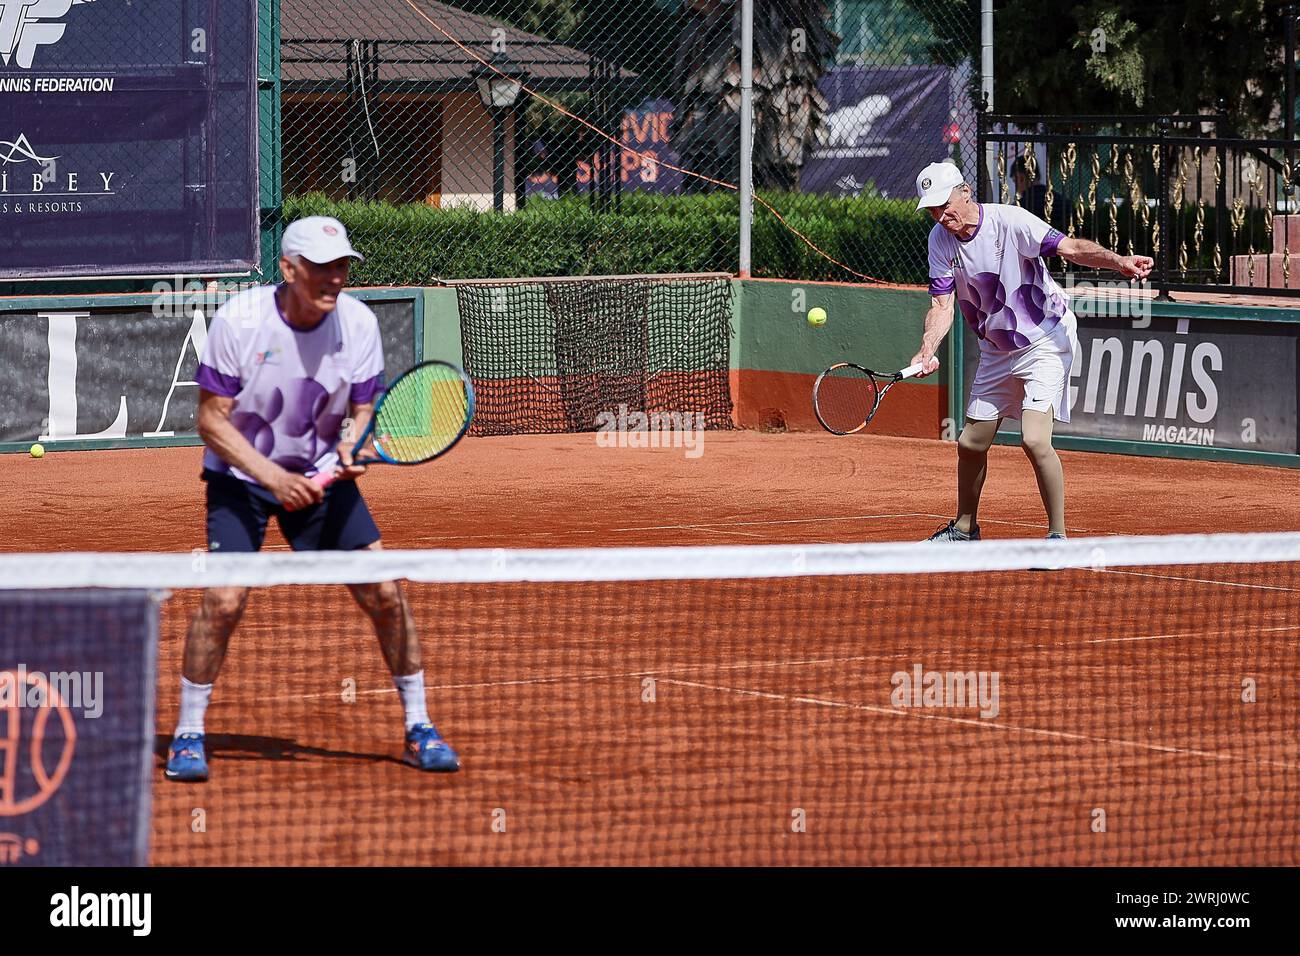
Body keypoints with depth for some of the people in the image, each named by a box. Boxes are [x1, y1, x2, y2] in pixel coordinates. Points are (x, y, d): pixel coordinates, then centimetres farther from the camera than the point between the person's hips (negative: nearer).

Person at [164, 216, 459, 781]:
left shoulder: (358, 322, -11)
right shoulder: (239, 320, -20)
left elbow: (365, 410, -1)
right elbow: (211, 420, -15)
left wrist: (353, 446, -25)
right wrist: (273, 477, -25)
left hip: (321, 475, 3)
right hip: (241, 475, -3)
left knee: (384, 591, -7)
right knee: (224, 598, -19)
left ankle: (418, 729, 8)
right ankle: (187, 735, -2)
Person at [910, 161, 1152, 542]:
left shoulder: (1009, 221, -23)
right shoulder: (941, 239, -5)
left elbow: (1071, 248, -29)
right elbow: (942, 305, -7)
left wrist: (1119, 262, -47)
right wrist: (927, 351, -25)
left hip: (1046, 341, -7)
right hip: (996, 350, 7)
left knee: (1034, 439, -22)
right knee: (971, 444, 13)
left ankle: (1058, 535, -10)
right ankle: (965, 528, 36)